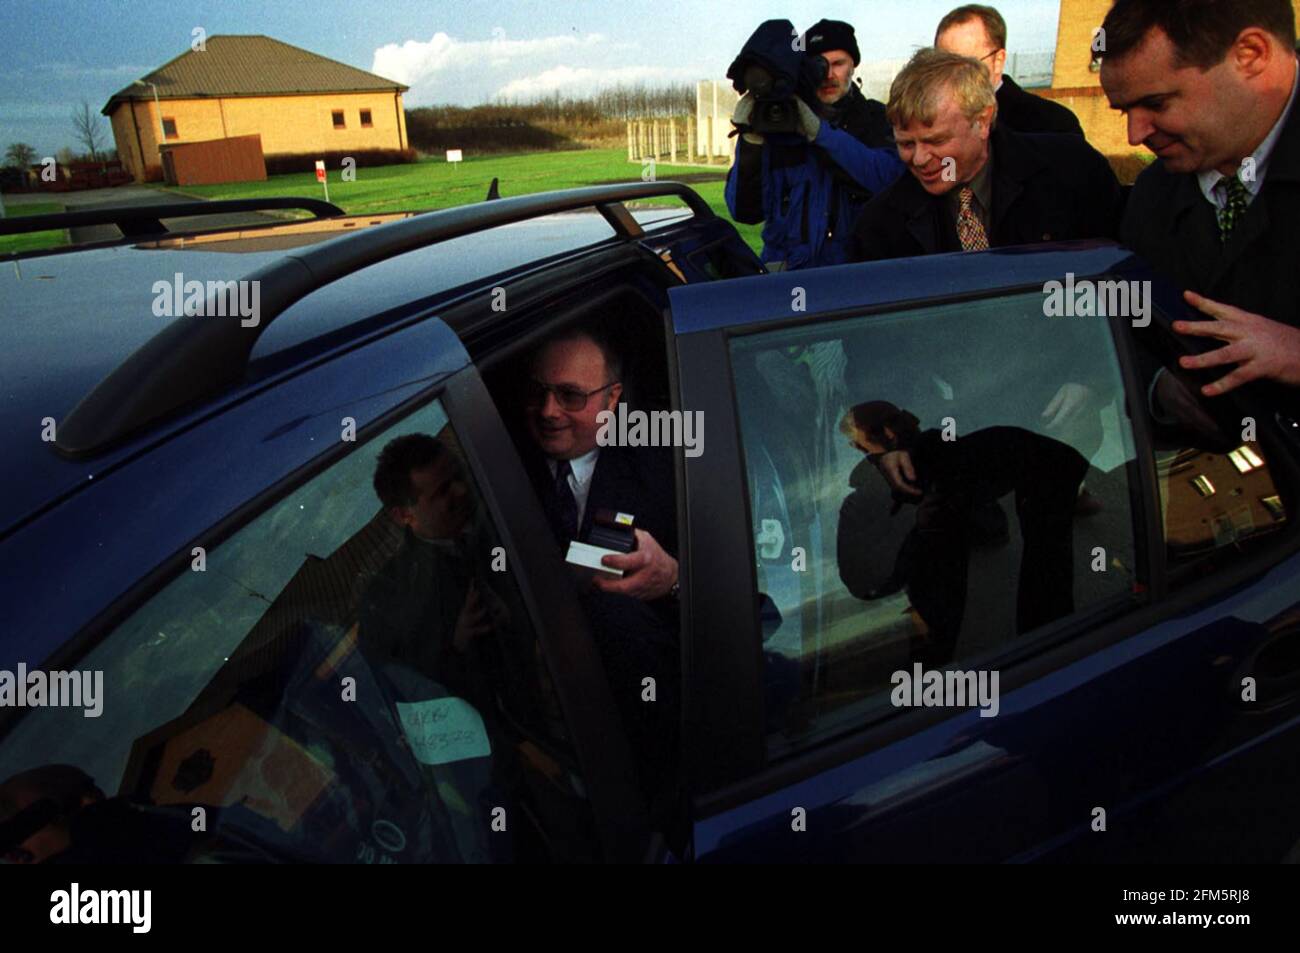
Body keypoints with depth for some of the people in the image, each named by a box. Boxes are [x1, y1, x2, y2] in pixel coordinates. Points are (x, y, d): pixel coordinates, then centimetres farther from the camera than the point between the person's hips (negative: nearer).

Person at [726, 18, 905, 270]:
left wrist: (819, 131, -15)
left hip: (859, 268, 0)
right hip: (787, 266, 0)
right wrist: (751, 140, -9)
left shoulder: (875, 118, 10)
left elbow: (890, 178, -11)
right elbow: (743, 211, 3)